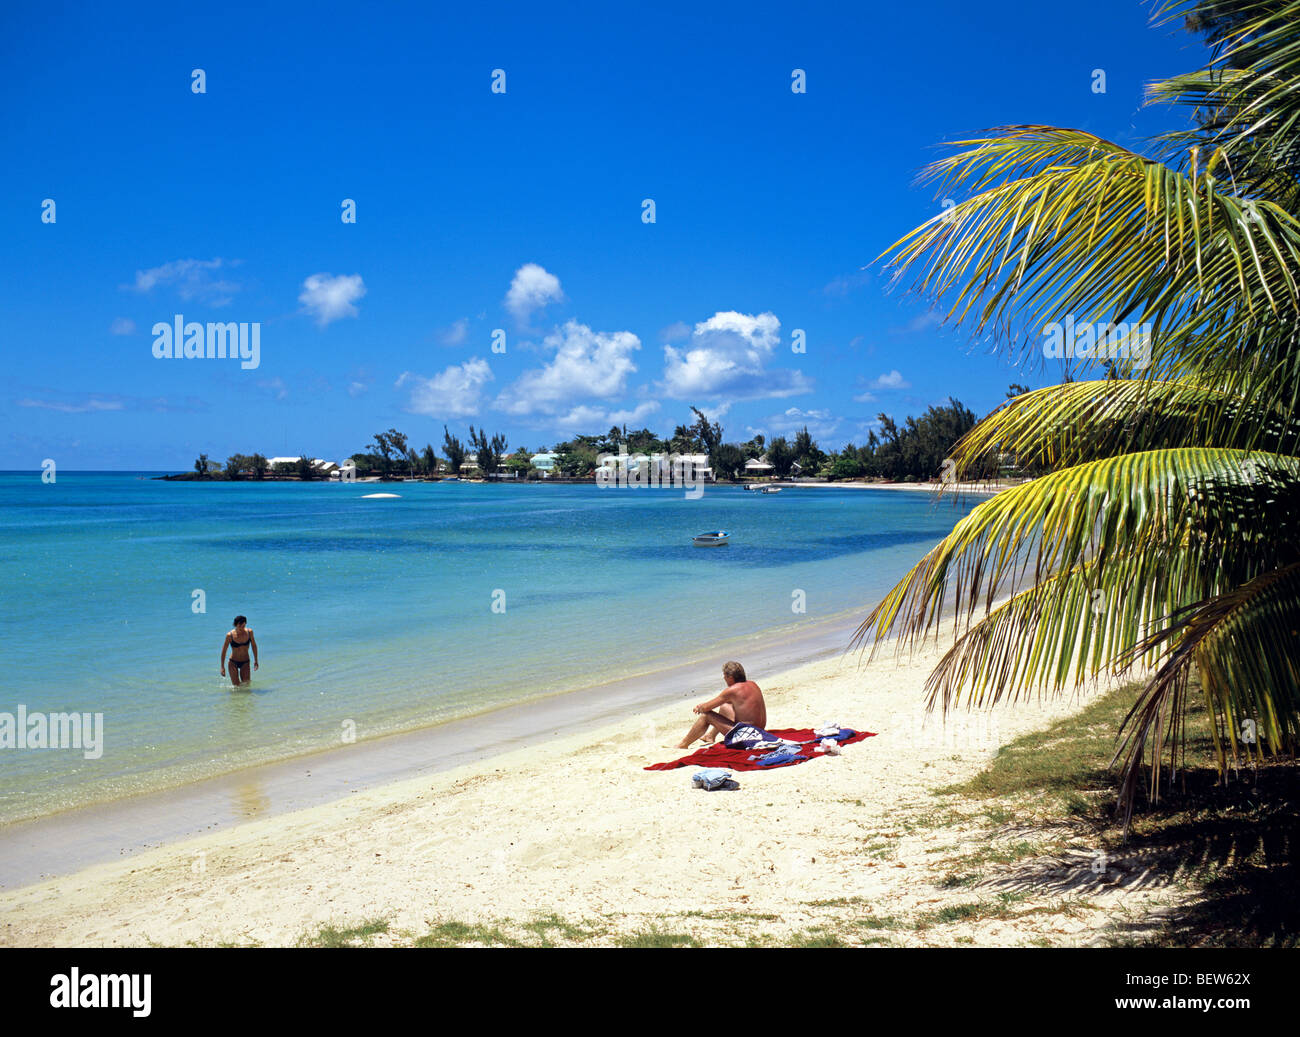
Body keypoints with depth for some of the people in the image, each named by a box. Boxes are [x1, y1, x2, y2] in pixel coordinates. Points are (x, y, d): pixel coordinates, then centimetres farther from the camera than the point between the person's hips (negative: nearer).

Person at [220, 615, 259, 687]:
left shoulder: (249, 632, -10)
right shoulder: (230, 635, -17)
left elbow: (254, 646, 5)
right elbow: (224, 651, -8)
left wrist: (256, 661, 7)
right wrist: (222, 667, -8)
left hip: (245, 663, 2)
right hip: (233, 663, -2)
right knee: (236, 686, -4)